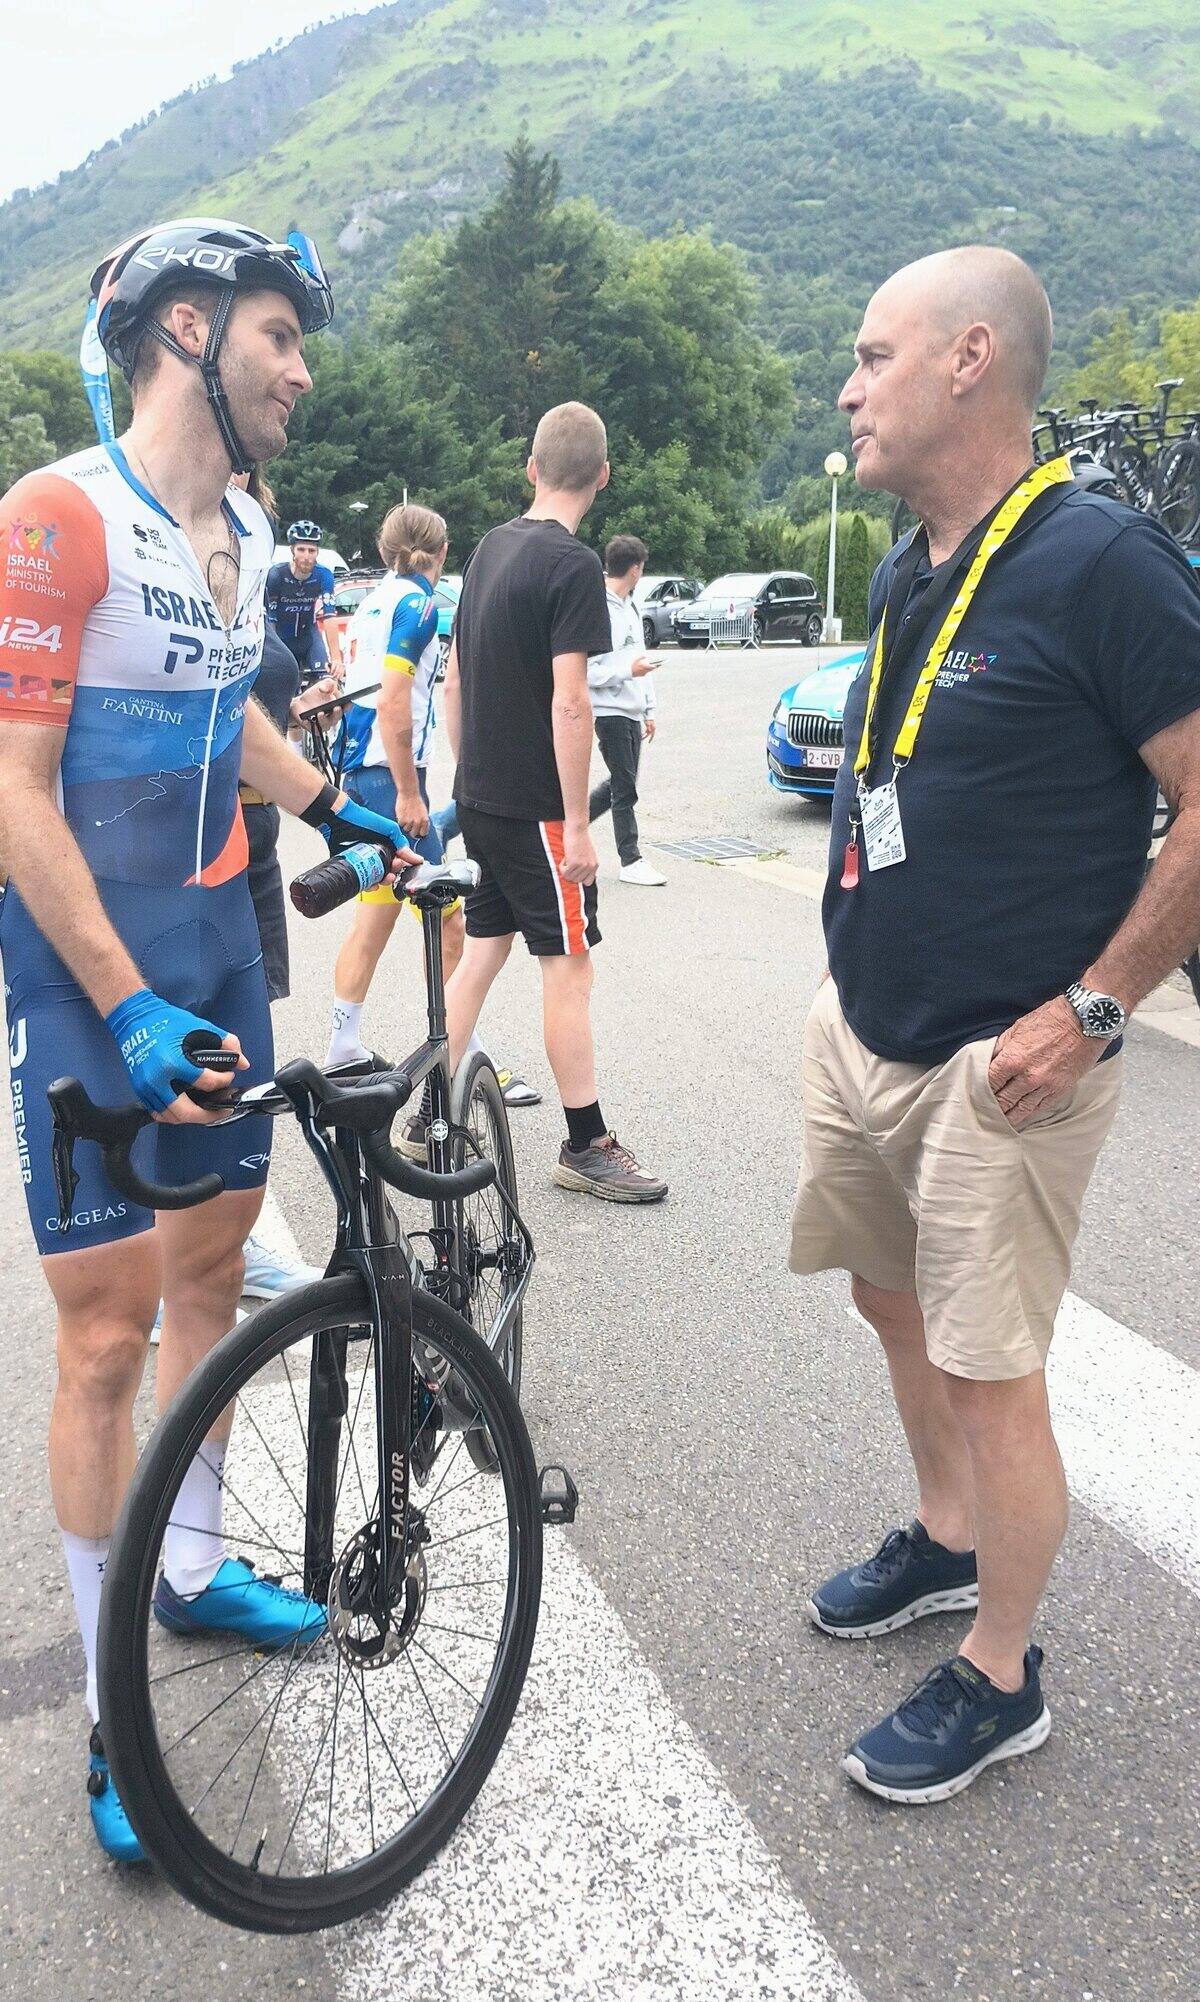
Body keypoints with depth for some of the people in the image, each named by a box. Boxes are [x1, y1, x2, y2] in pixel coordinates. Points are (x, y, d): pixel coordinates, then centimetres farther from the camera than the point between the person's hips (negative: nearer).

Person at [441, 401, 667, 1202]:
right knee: (569, 965, -1)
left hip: (480, 797, 8)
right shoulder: (574, 564, -15)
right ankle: (587, 1145, 6)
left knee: (484, 947, 15)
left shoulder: (490, 549, 10)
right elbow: (568, 702, -21)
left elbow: (454, 679, 15)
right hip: (534, 806, -8)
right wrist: (578, 823, -17)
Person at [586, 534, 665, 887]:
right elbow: (587, 670, -20)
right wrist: (629, 670, -20)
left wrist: (648, 710, 19)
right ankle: (631, 861, 5)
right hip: (610, 710, -9)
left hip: (632, 711, 9)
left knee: (620, 782, 15)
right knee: (625, 787, -3)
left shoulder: (630, 606, 14)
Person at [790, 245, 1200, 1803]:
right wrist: (863, 969, 15)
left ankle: (1000, 1678, 24)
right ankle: (947, 1543, 46)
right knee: (893, 1301, 22)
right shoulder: (905, 576, 10)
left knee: (988, 1377, 2)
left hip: (998, 1064, -8)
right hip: (861, 1030, 9)